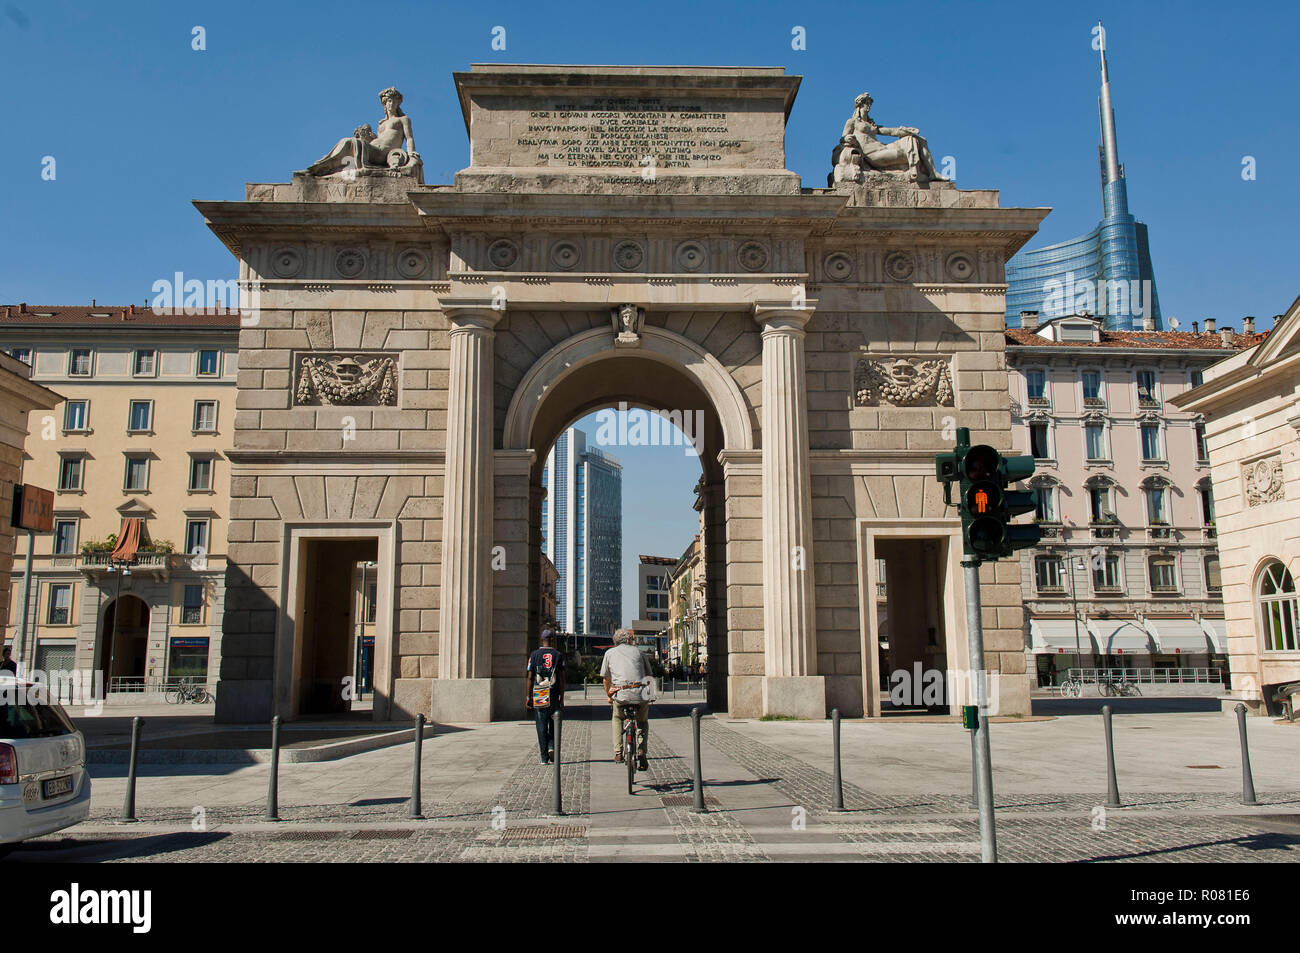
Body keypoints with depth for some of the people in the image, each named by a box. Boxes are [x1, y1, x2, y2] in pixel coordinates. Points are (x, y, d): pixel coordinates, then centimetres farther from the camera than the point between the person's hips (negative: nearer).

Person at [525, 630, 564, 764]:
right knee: (553, 724, 17)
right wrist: (562, 698, 3)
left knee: (541, 725, 4)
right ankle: (551, 746, -3)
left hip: (538, 695, 0)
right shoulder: (558, 655, 2)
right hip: (553, 695, 0)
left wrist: (529, 697, 4)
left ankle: (544, 757, 3)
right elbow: (561, 678, 0)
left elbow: (529, 677, -1)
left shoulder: (534, 655, 2)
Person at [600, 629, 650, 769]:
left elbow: (605, 679, 22)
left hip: (620, 694, -1)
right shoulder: (637, 651, 20)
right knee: (643, 722, 26)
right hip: (640, 693, 1)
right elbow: (649, 675, 22)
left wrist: (609, 696, 35)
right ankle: (641, 751, 5)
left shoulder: (610, 653, 18)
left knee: (617, 718, 30)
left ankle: (618, 752, 18)